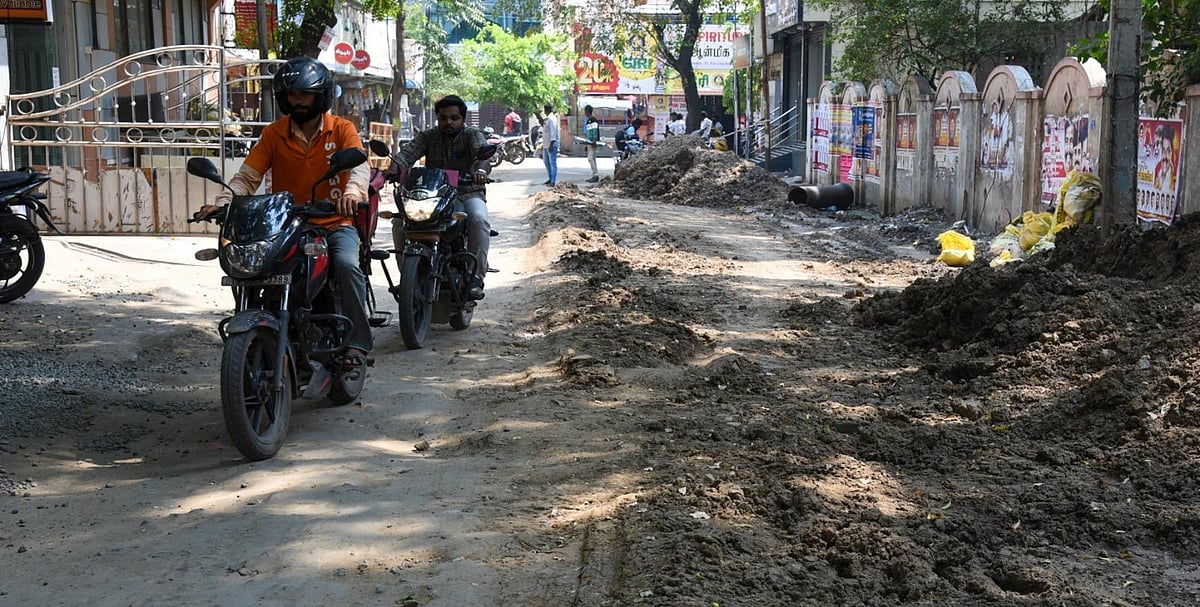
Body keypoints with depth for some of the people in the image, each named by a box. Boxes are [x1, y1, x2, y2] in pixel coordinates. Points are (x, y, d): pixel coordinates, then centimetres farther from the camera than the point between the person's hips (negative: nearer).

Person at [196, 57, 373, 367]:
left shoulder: (342, 130, 2)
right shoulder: (274, 133, 9)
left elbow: (359, 165, -16)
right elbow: (248, 175, 2)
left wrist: (352, 192, -40)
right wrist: (221, 202, -17)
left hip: (335, 222, -2)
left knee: (347, 264, -31)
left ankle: (356, 342, -23)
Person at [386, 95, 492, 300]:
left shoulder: (472, 135, 1)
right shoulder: (428, 136, 9)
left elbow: (482, 151, -22)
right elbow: (408, 151, -8)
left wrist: (480, 170, -46)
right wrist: (396, 166, -32)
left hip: (467, 193, -3)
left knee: (479, 220, -35)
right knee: (399, 221, -19)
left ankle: (476, 278, -29)